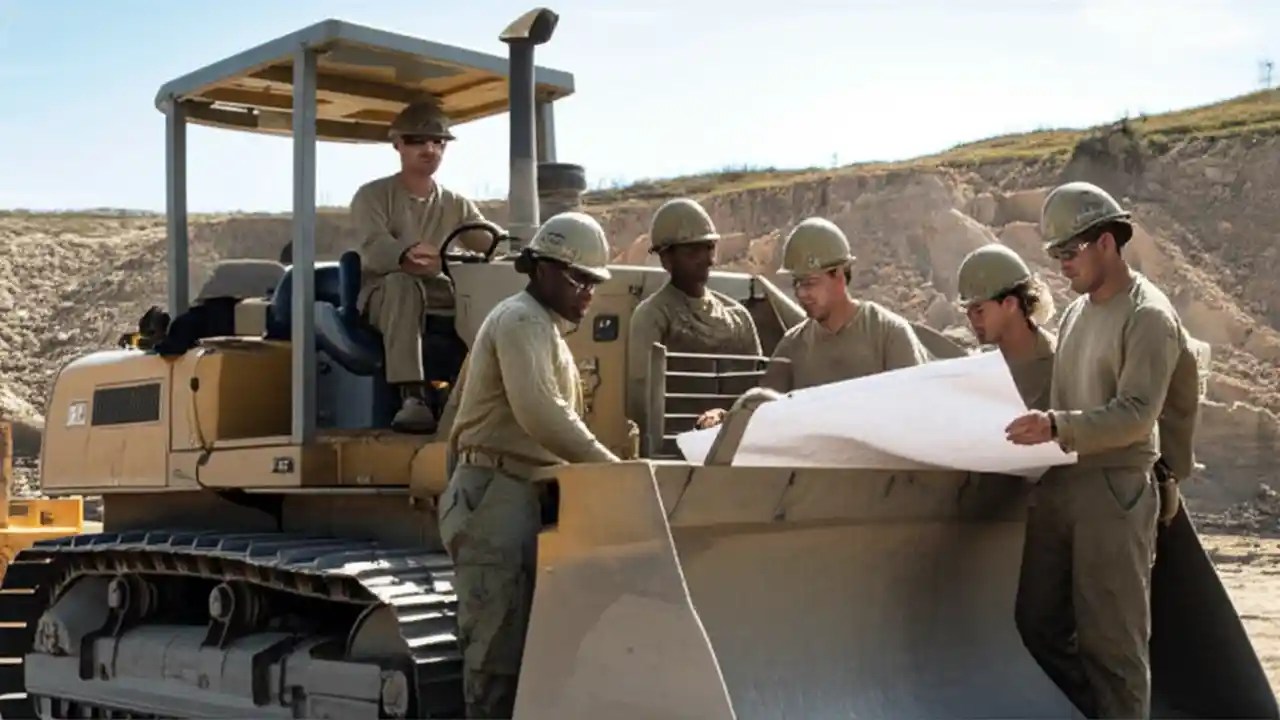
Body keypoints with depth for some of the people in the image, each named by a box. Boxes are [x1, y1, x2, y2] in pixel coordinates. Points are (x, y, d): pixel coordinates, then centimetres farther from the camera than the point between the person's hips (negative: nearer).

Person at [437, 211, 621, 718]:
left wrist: (599, 463, 11)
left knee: (517, 640, 12)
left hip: (520, 495, 10)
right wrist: (610, 466, -21)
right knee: (498, 643, -8)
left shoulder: (544, 328, 22)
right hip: (495, 494, -10)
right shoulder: (521, 320, -11)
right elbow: (539, 415, -25)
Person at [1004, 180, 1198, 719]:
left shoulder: (1148, 316, -9)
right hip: (1058, 484, 8)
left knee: (1112, 636, -2)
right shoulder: (1076, 311, 15)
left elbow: (1136, 415, -19)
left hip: (1114, 490, -8)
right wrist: (1041, 428, 11)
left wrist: (1058, 427, -31)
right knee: (1038, 621, 12)